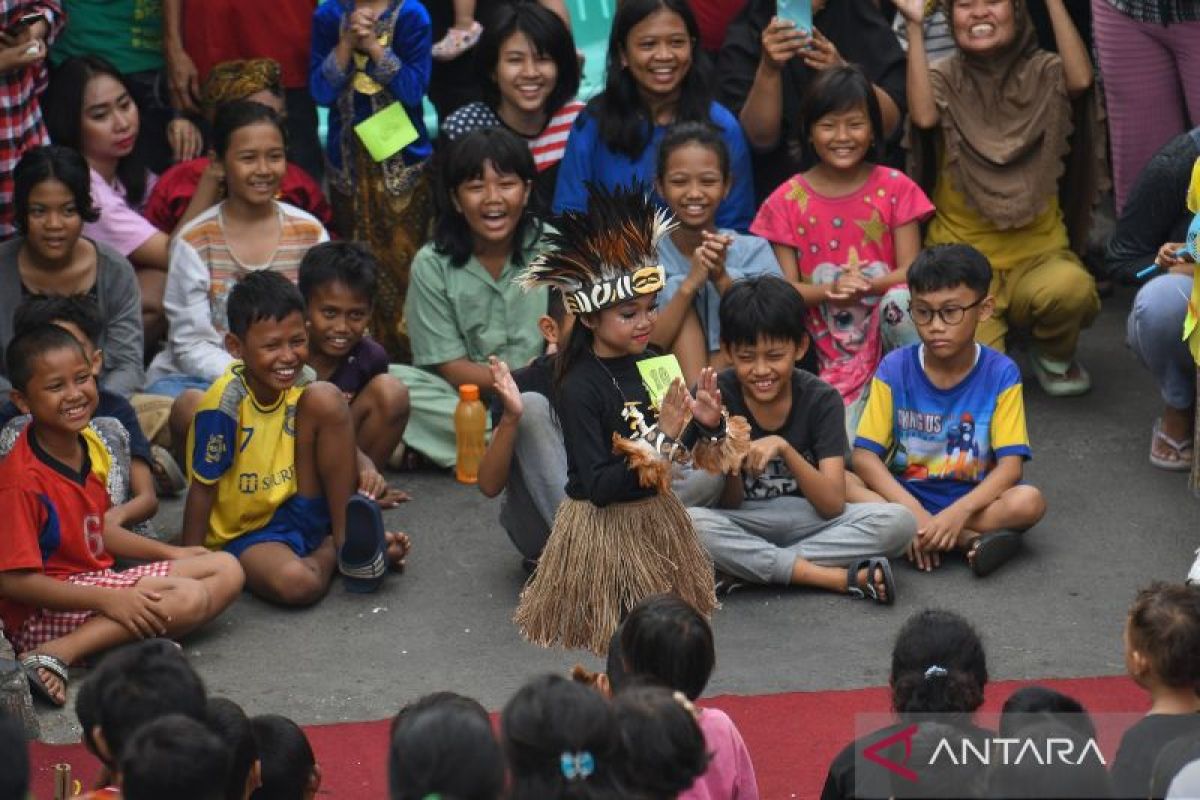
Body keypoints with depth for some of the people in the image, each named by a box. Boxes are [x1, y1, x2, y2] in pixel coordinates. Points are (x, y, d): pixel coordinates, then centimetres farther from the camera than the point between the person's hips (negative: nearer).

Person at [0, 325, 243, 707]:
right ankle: (55, 656, -27)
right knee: (189, 598, -22)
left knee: (226, 571, 5)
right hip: (43, 613, -10)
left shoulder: (90, 445, 5)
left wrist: (171, 554, 16)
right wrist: (108, 600, -25)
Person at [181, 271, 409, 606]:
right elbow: (203, 488, -15)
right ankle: (329, 552, -2)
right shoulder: (225, 403, -22)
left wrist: (365, 468, -15)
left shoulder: (300, 383, -6)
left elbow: (339, 440, 8)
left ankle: (348, 538, -9)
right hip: (247, 533, -5)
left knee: (325, 398, -16)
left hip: (303, 509, 5)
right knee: (296, 582, -41)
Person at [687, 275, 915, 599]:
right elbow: (729, 506, -8)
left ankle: (752, 568, -22)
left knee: (899, 523, -25)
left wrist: (783, 448, -29)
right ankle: (844, 578, -27)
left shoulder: (821, 399, -8)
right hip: (745, 525, -1)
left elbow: (833, 505, -16)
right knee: (689, 523, -35)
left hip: (808, 519, 1)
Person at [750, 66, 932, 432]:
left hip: (887, 330, 2)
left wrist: (868, 286, -23)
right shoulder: (787, 201, 2)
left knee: (900, 300, -36)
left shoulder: (894, 188, 2)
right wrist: (831, 290, -21)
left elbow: (911, 272, -3)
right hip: (833, 357, -2)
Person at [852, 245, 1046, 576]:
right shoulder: (895, 369, -5)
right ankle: (971, 541, -27)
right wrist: (913, 511, -25)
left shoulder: (1000, 374, -7)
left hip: (971, 501, -3)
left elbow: (1010, 464, -12)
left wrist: (959, 512, -28)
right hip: (904, 497, 3)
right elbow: (865, 455, -10)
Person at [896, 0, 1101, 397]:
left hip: (1037, 250, 1)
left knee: (1071, 288, -36)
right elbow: (924, 116, -22)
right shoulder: (944, 78, 0)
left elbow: (1080, 80, -22)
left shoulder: (1041, 72, 1)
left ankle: (1054, 357, 1)